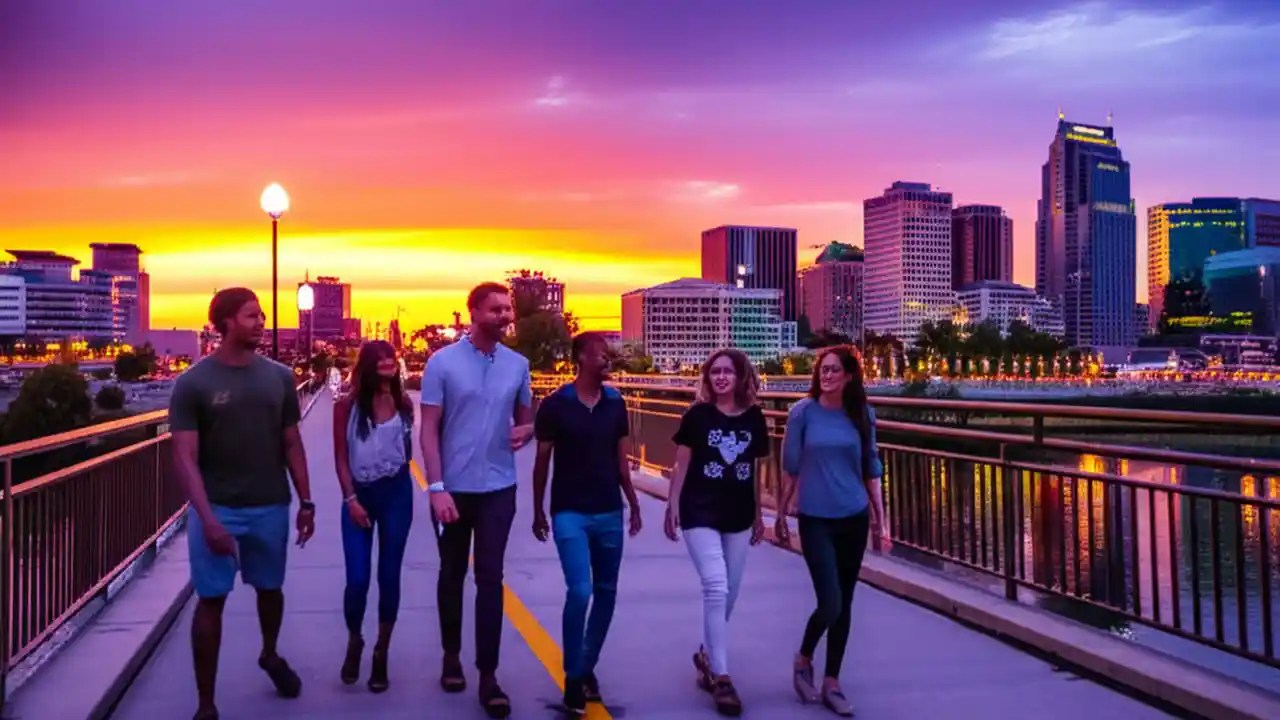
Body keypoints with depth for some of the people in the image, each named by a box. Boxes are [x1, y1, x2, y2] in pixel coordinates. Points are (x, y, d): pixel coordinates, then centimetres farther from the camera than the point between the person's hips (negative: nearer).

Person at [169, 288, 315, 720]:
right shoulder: (193, 383, -8)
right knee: (211, 600, 2)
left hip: (271, 507, 4)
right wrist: (207, 517, -20)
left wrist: (305, 501, 7)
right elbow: (185, 458, -11)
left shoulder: (279, 377, 3)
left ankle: (270, 656, 47)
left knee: (270, 588, 19)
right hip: (217, 509, -3)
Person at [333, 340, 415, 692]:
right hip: (359, 495, -1)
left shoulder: (403, 403, -2)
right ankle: (354, 641, 26)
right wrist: (350, 499, -9)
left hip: (396, 494, 1)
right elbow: (341, 458, -4)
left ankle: (381, 654, 21)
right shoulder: (347, 405, -6)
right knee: (357, 579, -3)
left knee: (389, 576, 7)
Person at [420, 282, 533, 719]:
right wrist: (436, 488, -15)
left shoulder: (518, 365, 3)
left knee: (490, 579, 1)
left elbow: (525, 416, 15)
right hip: (452, 488, -1)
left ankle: (488, 675, 5)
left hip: (498, 488, 2)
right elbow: (429, 429, -7)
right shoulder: (442, 362, -7)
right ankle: (451, 655, 33)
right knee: (452, 574, 14)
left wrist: (526, 431, -9)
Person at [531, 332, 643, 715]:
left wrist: (633, 503, 8)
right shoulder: (555, 405, -7)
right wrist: (538, 511, 3)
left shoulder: (616, 403, 4)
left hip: (609, 512, 4)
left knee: (606, 594, 9)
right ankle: (573, 677, 3)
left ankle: (587, 667, 25)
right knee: (579, 592, -13)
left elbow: (621, 459, 10)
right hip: (569, 512, -4)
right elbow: (542, 461, 0)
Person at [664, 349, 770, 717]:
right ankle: (721, 677, -5)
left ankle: (707, 655, 35)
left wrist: (758, 515, 12)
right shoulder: (697, 415, -6)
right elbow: (681, 465, -2)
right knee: (716, 588, -13)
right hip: (700, 513, -4)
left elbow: (755, 470, 10)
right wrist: (672, 506, -6)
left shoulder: (754, 418, 2)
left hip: (738, 516, 4)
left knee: (729, 593, 13)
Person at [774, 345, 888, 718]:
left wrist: (880, 517, 7)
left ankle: (832, 683, 22)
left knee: (844, 605, 9)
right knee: (830, 604, -10)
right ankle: (803, 661, 19)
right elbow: (791, 467, 0)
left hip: (854, 519, 3)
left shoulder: (862, 415, 2)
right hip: (815, 520, -3)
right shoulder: (803, 412, -6)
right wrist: (780, 514, 4)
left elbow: (871, 468, 8)